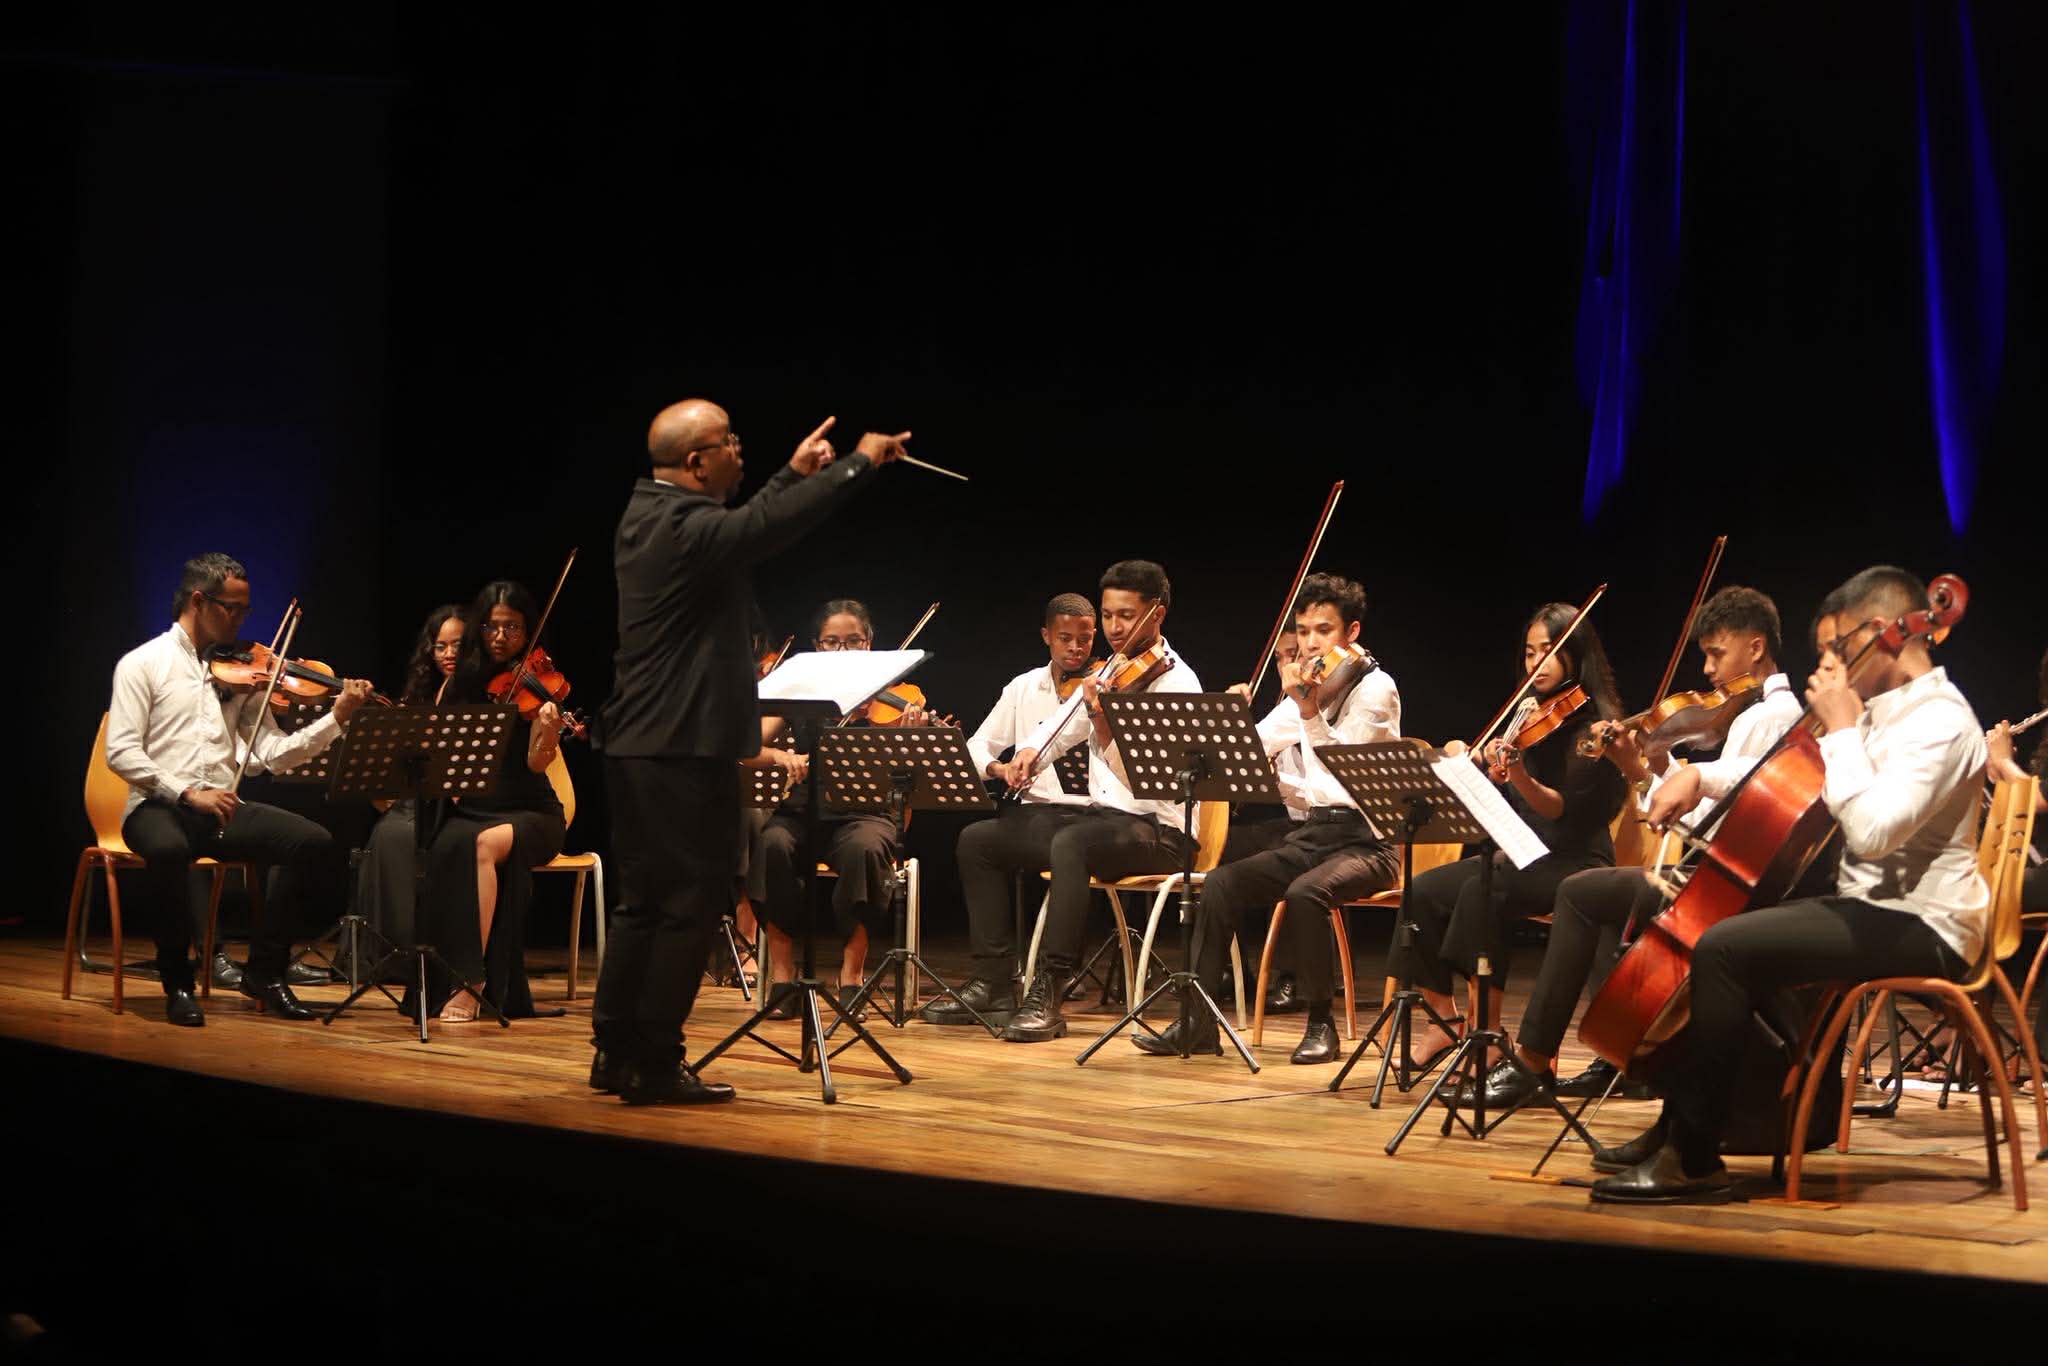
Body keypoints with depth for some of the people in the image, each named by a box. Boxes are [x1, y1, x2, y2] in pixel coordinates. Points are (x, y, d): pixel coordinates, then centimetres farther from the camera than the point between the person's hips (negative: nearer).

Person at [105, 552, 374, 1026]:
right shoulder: (143, 664, 0)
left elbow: (272, 754, 5)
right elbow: (121, 752, -10)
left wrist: (337, 718, -7)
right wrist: (187, 792, -21)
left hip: (221, 807, 5)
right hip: (157, 805, -5)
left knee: (314, 843, -18)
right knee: (169, 850, -40)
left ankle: (264, 972, -4)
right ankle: (177, 983, -18)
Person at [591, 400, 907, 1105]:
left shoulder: (647, 513, 12)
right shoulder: (685, 526, -18)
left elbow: (745, 528, 24)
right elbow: (772, 526, -25)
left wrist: (795, 473, 27)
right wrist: (860, 462, -14)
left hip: (636, 747, 10)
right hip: (685, 747, -10)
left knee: (644, 900, 16)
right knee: (693, 901, -3)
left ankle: (616, 1050, 21)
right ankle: (655, 1066, 0)